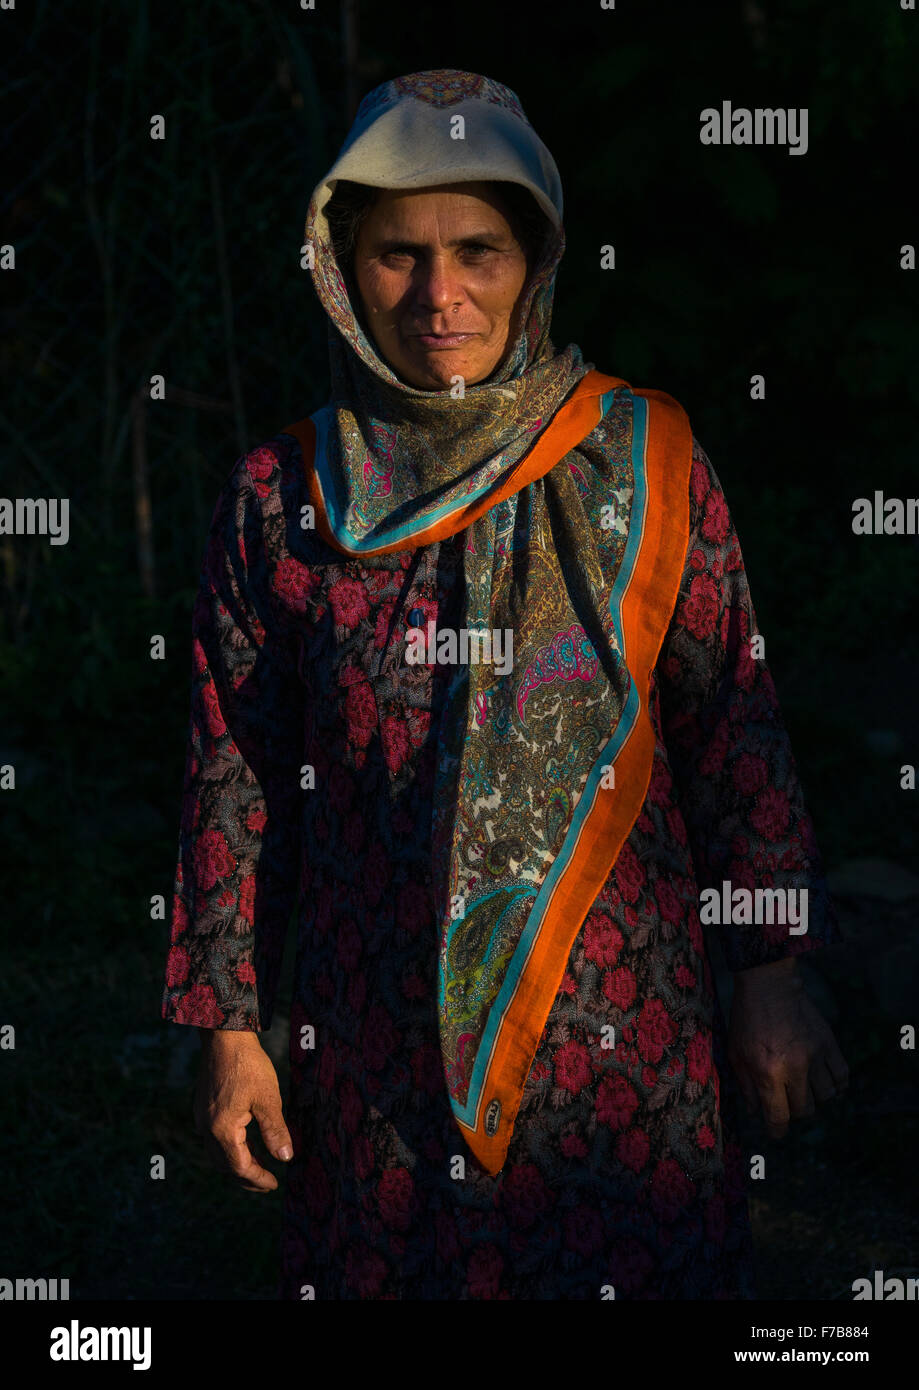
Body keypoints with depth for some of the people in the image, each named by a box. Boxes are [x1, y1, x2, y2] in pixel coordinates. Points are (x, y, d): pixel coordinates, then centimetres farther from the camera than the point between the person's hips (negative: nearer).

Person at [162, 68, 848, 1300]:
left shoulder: (642, 461, -2)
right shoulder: (277, 500, 0)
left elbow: (733, 725, 1)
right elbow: (237, 778, 4)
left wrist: (772, 975, 0)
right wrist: (230, 1026, 4)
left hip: (624, 1021, 0)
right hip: (381, 1032, 1)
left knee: (639, 1264, 5)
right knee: (391, 1262, 8)